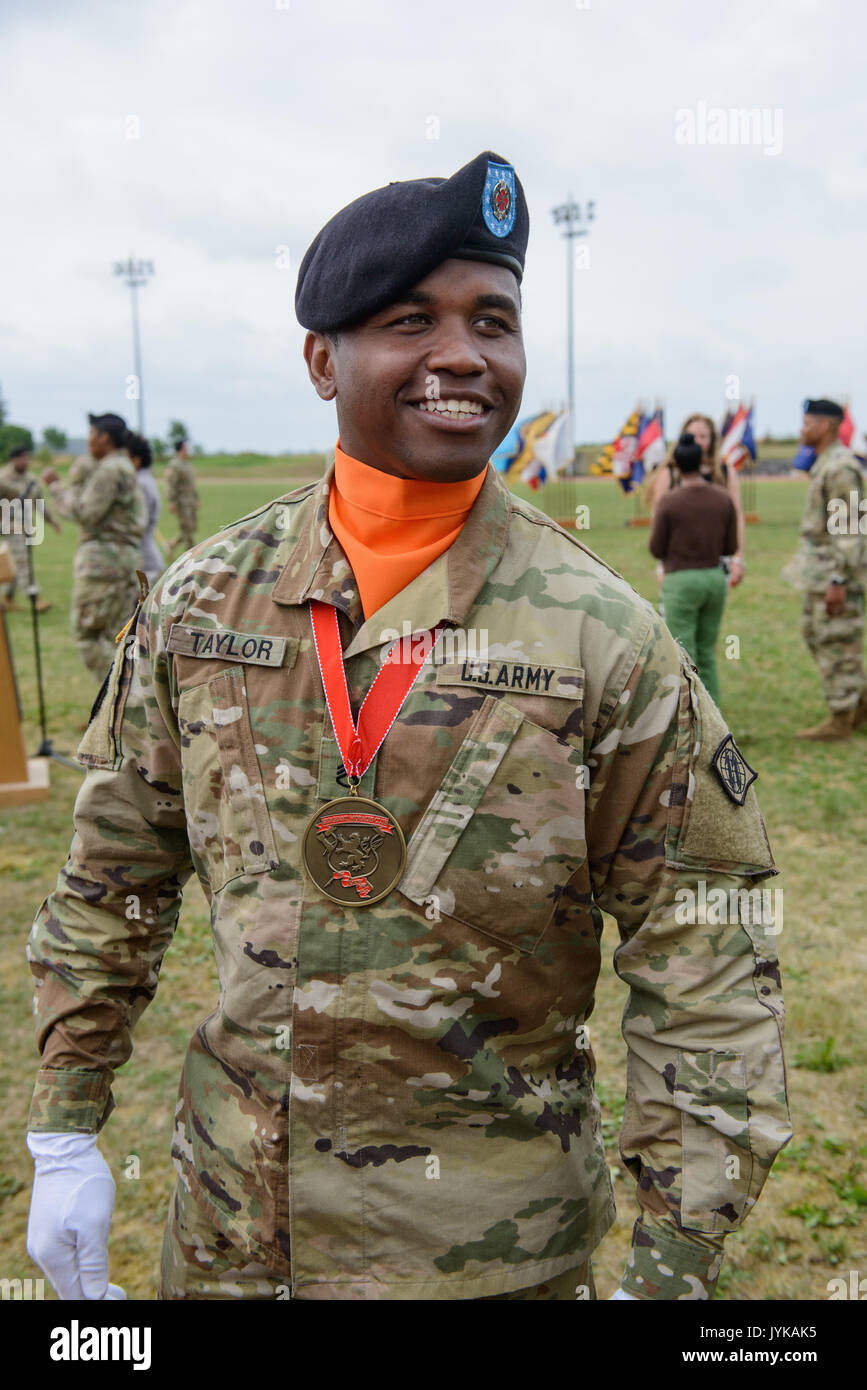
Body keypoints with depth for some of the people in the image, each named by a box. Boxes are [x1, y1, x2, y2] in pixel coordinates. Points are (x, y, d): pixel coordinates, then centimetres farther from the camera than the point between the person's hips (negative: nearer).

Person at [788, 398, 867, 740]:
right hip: (820, 571, 10)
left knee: (836, 643, -3)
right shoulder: (824, 465, 15)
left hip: (836, 572, -10)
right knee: (813, 633, 16)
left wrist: (838, 581, -23)